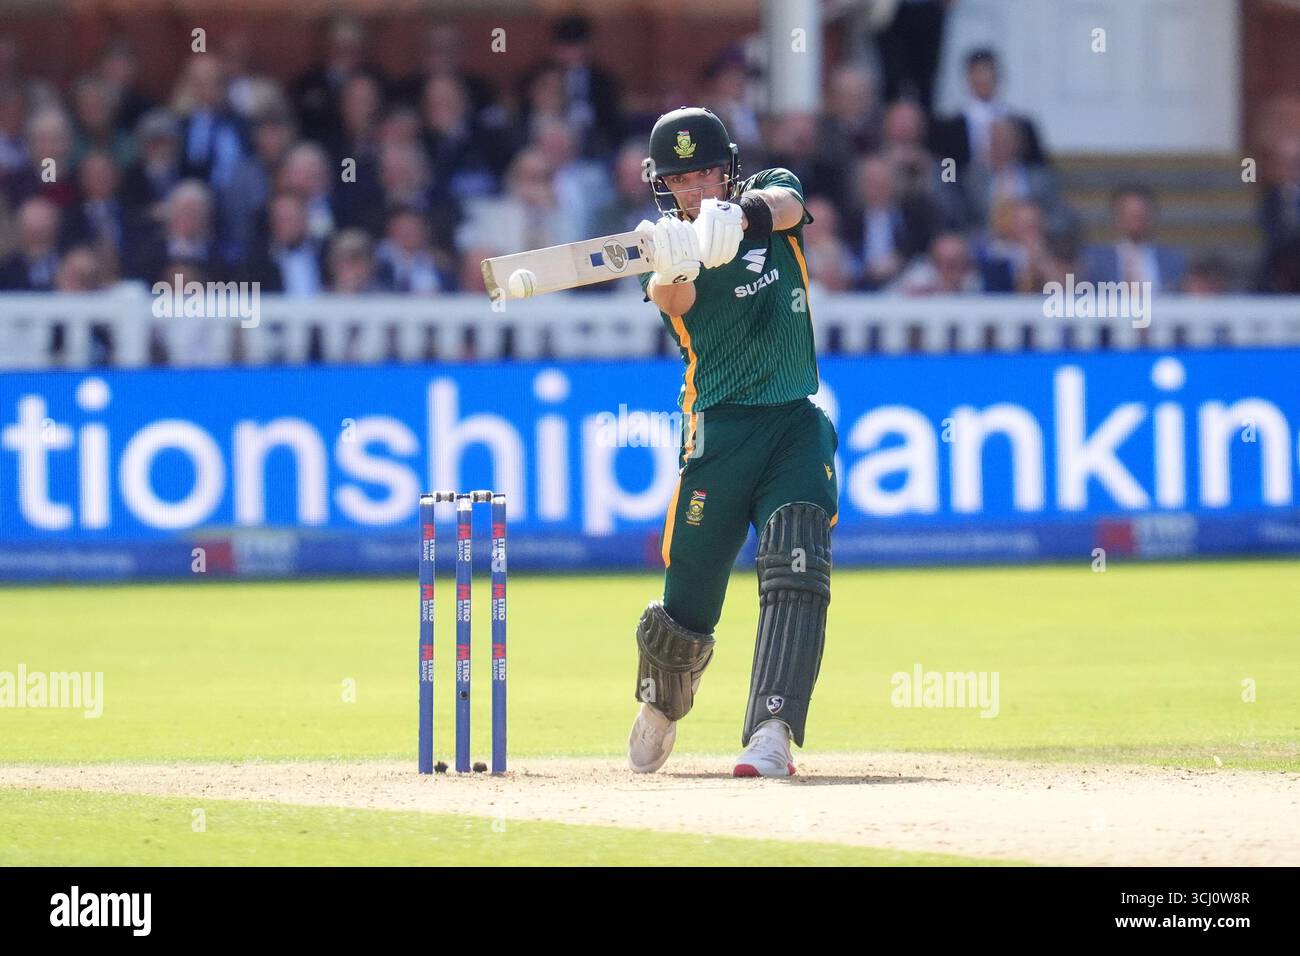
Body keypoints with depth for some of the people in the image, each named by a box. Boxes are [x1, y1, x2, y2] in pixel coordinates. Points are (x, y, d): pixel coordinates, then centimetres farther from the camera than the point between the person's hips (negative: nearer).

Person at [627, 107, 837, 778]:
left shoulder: (769, 191, 7)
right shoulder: (672, 244, -2)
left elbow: (783, 205, -19)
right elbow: (674, 300, -25)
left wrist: (737, 217, -42)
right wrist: (670, 269, -51)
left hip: (797, 424, 1)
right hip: (721, 430, -1)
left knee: (796, 571, -20)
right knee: (686, 606, 2)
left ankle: (771, 735, -28)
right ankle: (662, 704, 34)